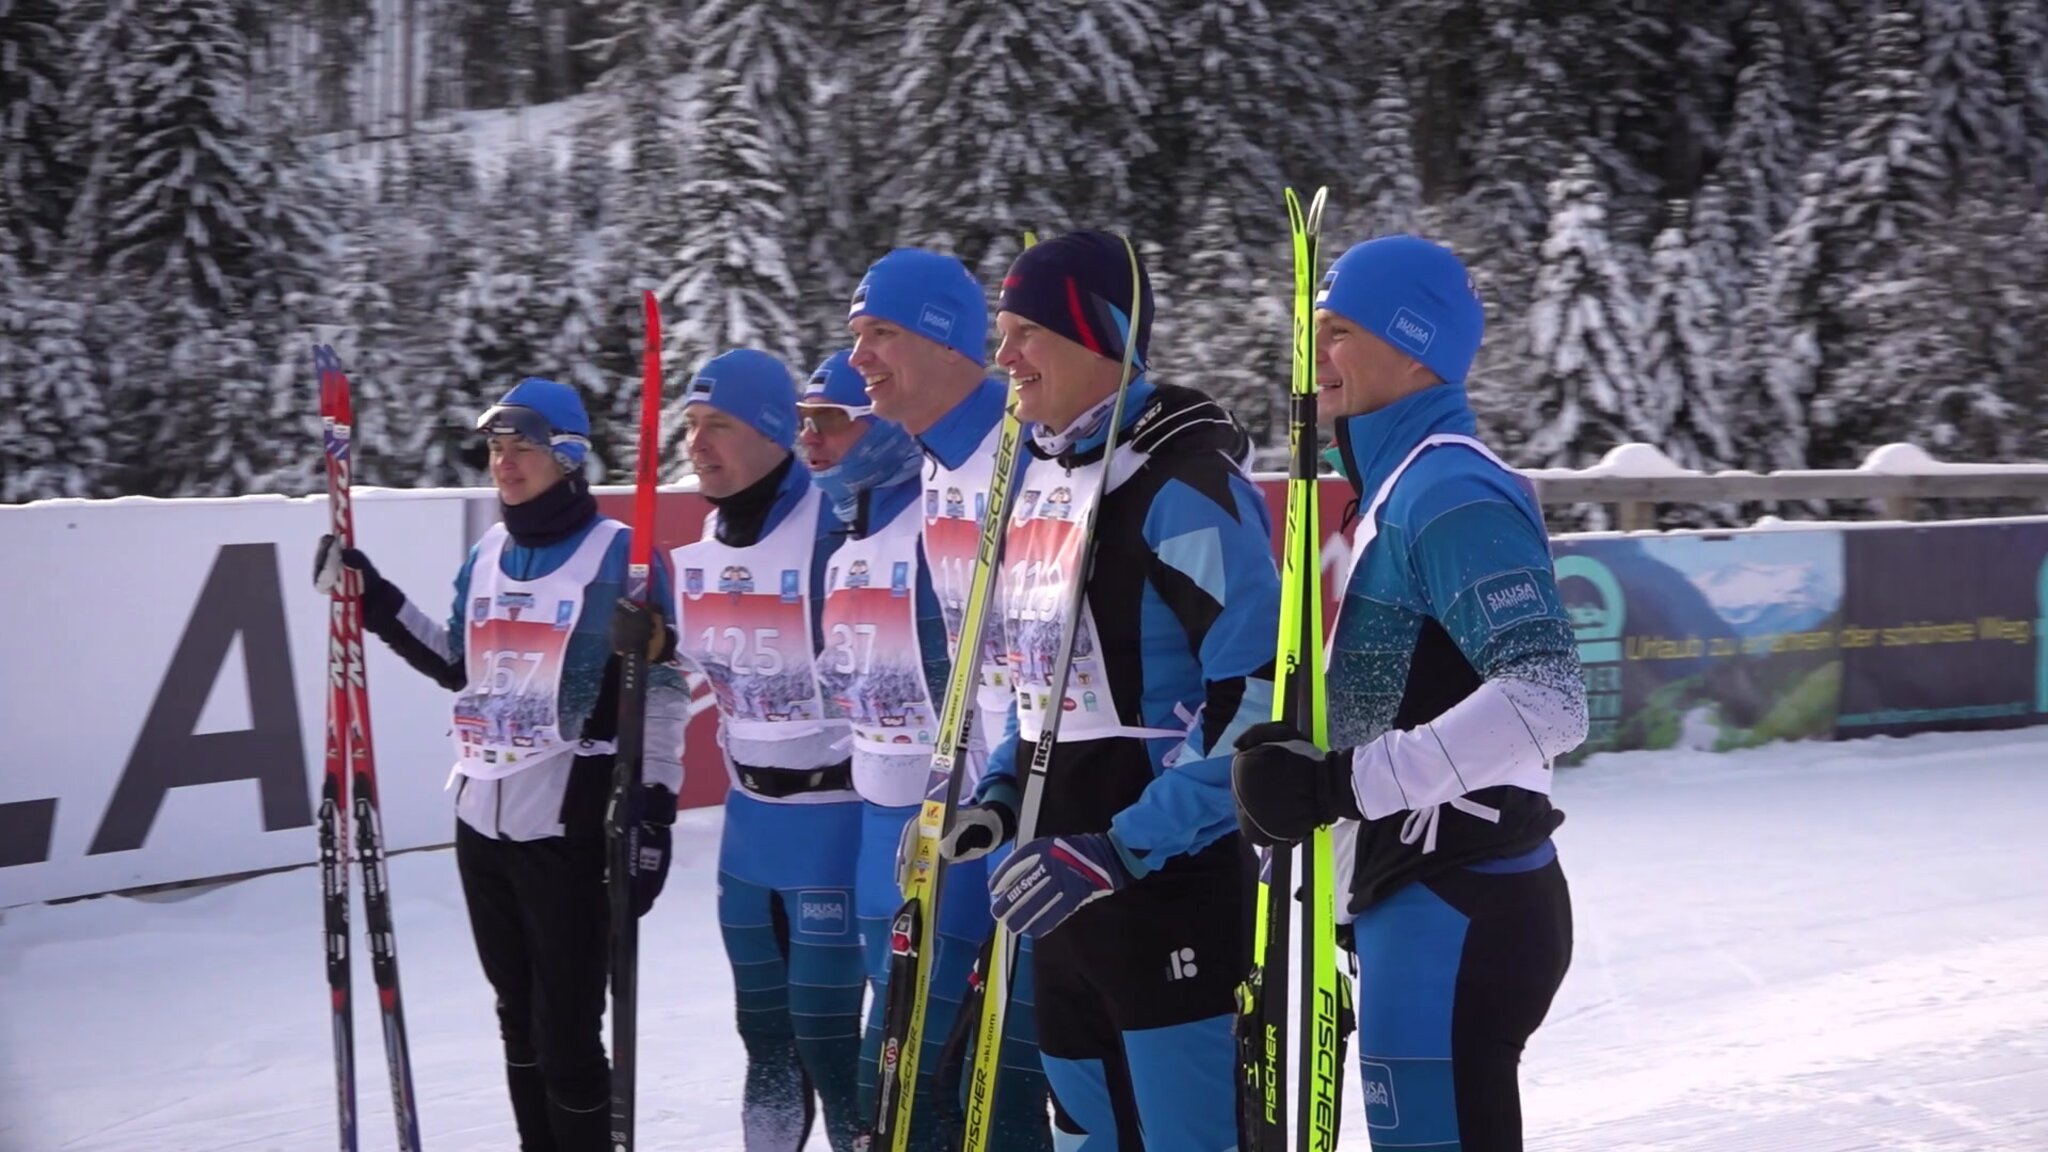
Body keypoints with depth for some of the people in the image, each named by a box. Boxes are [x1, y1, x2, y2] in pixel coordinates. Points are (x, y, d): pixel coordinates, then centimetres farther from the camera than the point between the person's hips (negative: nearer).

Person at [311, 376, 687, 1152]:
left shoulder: (618, 555, -9)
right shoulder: (486, 555, 11)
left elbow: (662, 698, -10)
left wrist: (653, 818, -16)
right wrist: (375, 602, 15)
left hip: (570, 831, -7)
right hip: (482, 825, 7)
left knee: (566, 1032, -5)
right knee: (519, 1020, 15)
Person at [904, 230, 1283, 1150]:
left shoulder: (1181, 487, -15)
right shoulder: (1037, 476, 12)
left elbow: (1260, 699, -21)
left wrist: (1119, 852, -24)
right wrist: (1000, 796, 9)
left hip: (1175, 882, -9)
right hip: (1064, 882, 9)